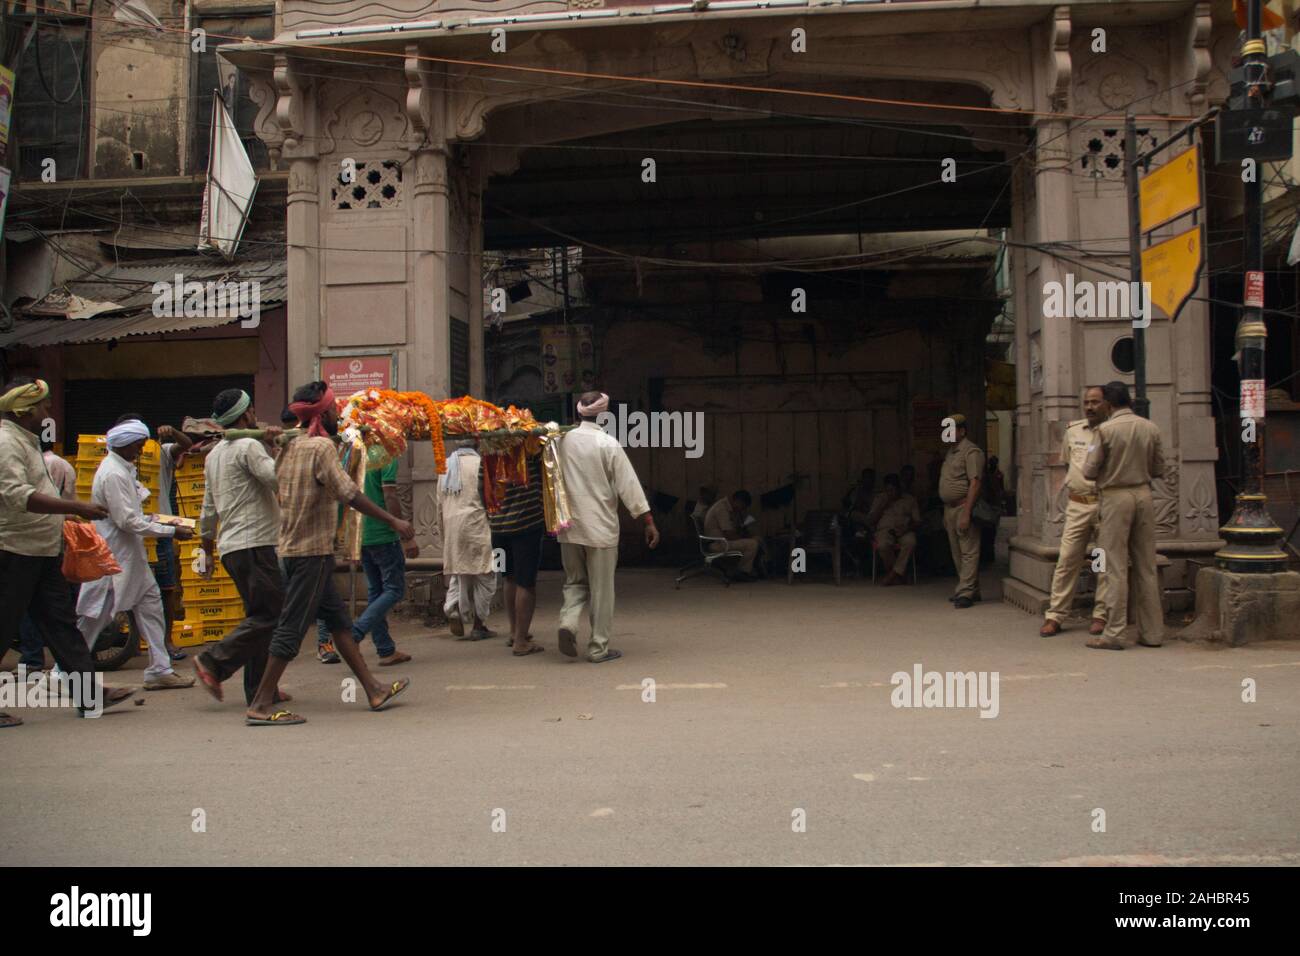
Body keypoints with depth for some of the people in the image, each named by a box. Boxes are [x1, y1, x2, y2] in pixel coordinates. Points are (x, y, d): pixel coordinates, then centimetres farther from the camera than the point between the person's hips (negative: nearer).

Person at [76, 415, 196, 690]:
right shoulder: (113, 474, -19)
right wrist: (171, 531, -17)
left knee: (150, 605, 8)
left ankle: (159, 670, 10)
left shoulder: (123, 469, 13)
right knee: (94, 616, -1)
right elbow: (128, 521, -22)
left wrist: (157, 519, 6)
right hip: (112, 557, -10)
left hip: (130, 555, 10)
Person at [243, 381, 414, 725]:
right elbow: (349, 493, -20)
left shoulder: (290, 446, 11)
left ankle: (374, 689, 18)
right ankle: (260, 705, -2)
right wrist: (393, 521, -17)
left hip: (292, 547, 9)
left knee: (339, 621, 12)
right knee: (292, 628, -5)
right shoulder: (321, 446, -14)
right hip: (312, 550, -9)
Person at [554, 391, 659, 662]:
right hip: (600, 526, -3)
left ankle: (568, 621, -7)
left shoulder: (563, 441, 1)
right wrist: (649, 521, -5)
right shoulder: (608, 444, -9)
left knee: (575, 582, 18)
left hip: (569, 527, 3)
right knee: (601, 589, 6)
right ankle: (599, 647, 11)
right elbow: (628, 485, -10)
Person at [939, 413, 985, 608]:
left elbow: (974, 483, -18)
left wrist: (966, 513, -24)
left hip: (963, 506, -10)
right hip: (949, 508, 10)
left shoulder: (971, 452, -10)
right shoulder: (950, 452, 19)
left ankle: (965, 592, -11)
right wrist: (946, 513, 18)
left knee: (968, 552, -9)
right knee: (957, 553, 12)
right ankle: (971, 590, 19)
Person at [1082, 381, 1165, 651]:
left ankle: (1113, 634, -2)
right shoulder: (1151, 429, 3)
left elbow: (1090, 472, -9)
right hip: (1143, 495, 4)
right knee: (1146, 566, 10)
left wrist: (1090, 456, 12)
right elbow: (1158, 469, 10)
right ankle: (1152, 632, 14)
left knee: (1116, 568, -2)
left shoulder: (1106, 430, -10)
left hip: (1116, 497, -4)